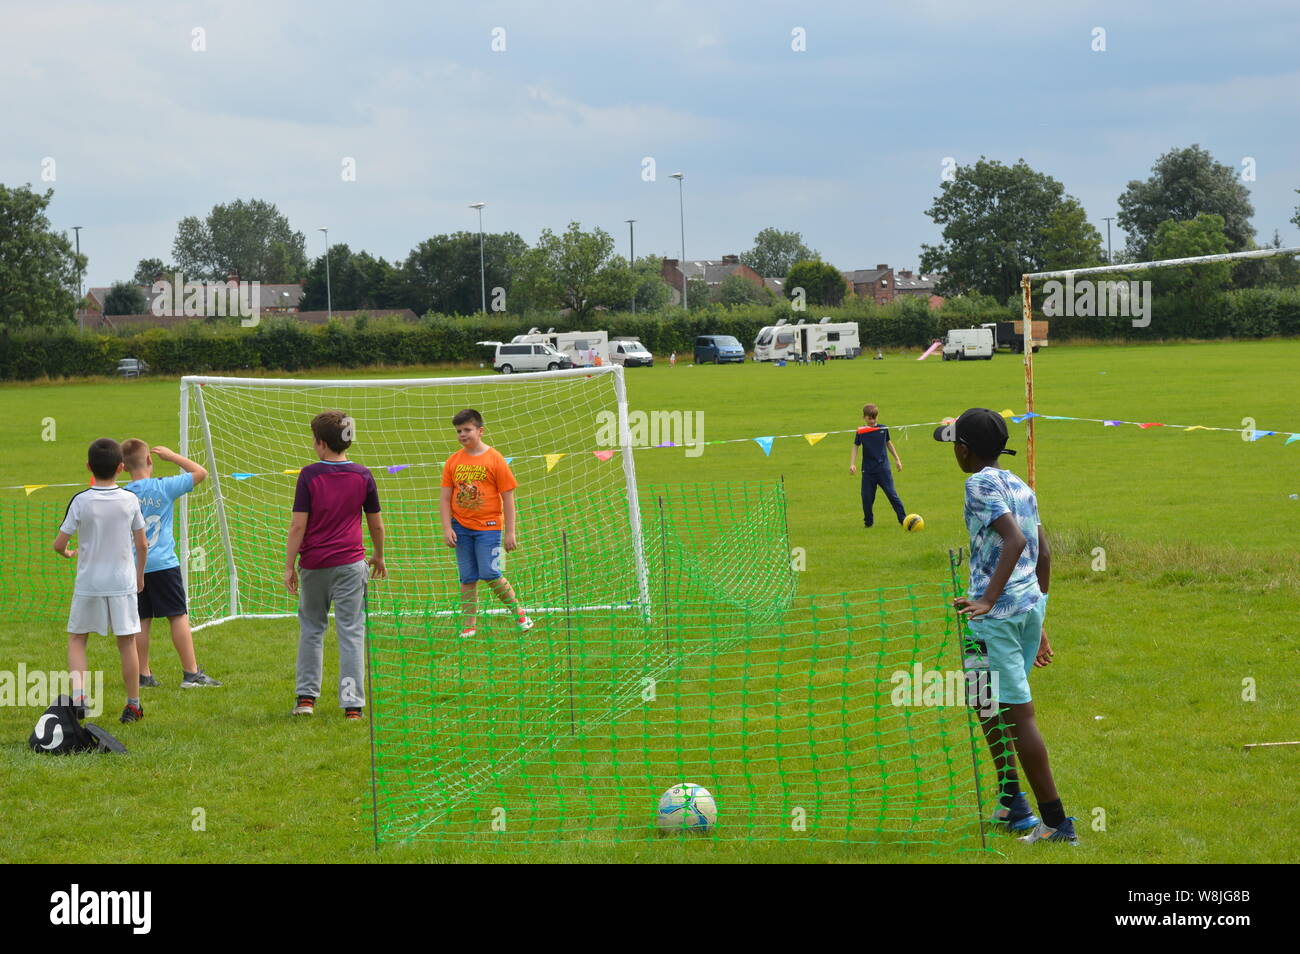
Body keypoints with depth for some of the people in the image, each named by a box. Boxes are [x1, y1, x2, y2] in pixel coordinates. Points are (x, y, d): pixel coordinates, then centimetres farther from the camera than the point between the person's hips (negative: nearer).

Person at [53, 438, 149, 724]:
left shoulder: (80, 502, -10)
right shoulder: (130, 500, -4)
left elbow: (59, 544, -7)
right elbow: (142, 545, 2)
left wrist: (67, 553, 16)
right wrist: (140, 575, 18)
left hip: (88, 583, -1)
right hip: (123, 582, 1)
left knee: (76, 638, 12)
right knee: (127, 643, 8)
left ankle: (78, 696, -5)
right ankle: (133, 705, 13)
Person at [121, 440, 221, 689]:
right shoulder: (164, 487, -6)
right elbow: (201, 473, 3)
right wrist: (172, 456, 10)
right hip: (163, 563, -3)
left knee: (141, 621, 7)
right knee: (179, 616, 1)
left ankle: (143, 675, 10)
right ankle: (191, 673, 1)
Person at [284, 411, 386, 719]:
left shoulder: (309, 475, -6)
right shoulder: (362, 476, 0)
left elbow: (298, 525, -9)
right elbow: (376, 524, 8)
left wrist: (289, 567, -3)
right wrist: (378, 556, 24)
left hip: (313, 564, 0)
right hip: (350, 563, 0)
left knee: (311, 629, 16)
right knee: (351, 633, 1)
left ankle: (306, 697, 17)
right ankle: (352, 704, -2)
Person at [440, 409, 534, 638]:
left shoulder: (495, 459, -4)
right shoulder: (453, 462, 6)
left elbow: (508, 497, -4)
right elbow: (445, 498, 8)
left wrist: (510, 532, -6)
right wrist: (447, 528, -3)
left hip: (489, 526, -4)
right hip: (461, 528, 4)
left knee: (490, 574, -9)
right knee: (467, 578, 5)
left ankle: (519, 614, 10)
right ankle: (469, 625, 12)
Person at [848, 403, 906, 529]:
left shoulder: (883, 429, 2)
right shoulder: (860, 432, -2)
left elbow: (889, 443, 15)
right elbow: (855, 447, 1)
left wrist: (897, 459, 18)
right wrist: (852, 464, -10)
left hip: (883, 468, 0)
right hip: (868, 470, 0)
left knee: (892, 494, -3)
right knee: (867, 496, 1)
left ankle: (903, 519, 0)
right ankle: (868, 521, 17)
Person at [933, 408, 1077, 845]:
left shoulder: (980, 483, -9)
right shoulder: (1020, 486, 15)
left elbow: (1014, 539, -22)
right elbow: (1043, 553, 18)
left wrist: (988, 601, -27)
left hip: (998, 611, -9)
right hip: (1032, 606, 9)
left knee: (1019, 714, -6)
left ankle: (1056, 822, -6)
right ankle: (1012, 805, 25)